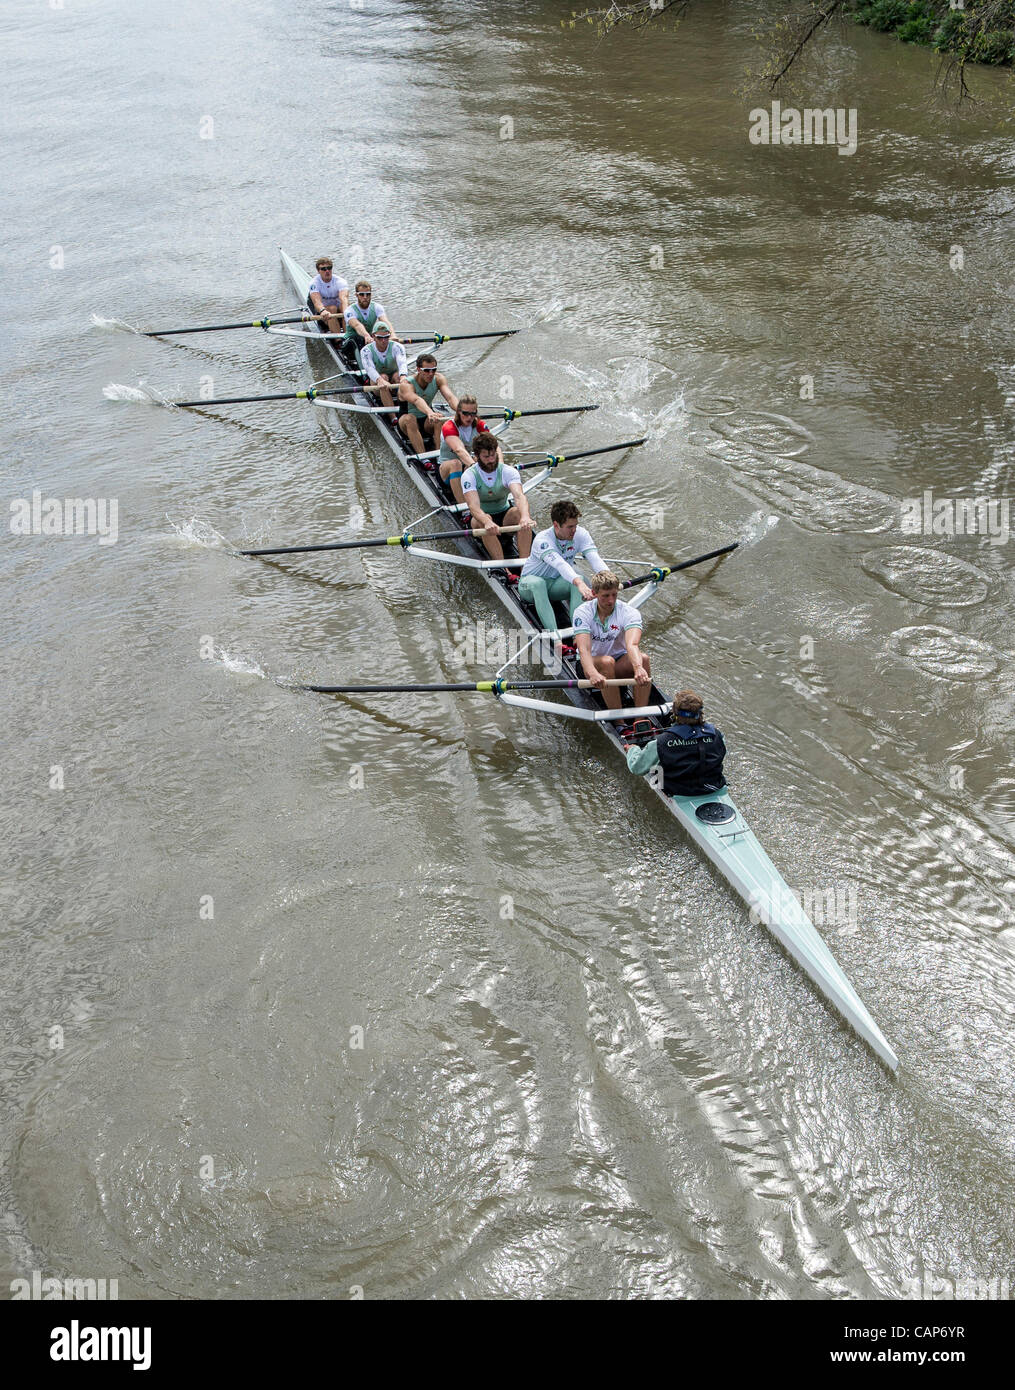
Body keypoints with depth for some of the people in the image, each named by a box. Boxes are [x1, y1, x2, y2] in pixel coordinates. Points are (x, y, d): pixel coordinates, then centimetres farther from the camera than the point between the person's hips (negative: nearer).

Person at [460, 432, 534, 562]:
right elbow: (473, 506, -32)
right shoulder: (469, 475, -16)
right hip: (481, 517, -1)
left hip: (505, 516, 2)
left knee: (520, 512, -31)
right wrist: (487, 522, -55)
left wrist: (525, 516, -55)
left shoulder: (508, 471, -12)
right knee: (484, 520, -37)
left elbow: (519, 496, -32)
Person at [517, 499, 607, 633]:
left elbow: (595, 558, -28)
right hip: (530, 584, -4)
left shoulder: (580, 534, -13)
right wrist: (579, 583, -65)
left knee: (579, 578, -28)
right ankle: (553, 633, -50)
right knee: (537, 582, -40)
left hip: (557, 584, 4)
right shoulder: (542, 540, -29)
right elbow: (560, 564, -48)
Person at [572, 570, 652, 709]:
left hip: (620, 664, 2)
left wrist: (638, 667, -57)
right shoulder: (582, 612, -16)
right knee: (607, 661, -35)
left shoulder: (629, 612, -14)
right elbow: (583, 649, -31)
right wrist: (593, 673, -54)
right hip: (591, 664, -2)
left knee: (643, 658, -29)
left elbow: (632, 645, -34)